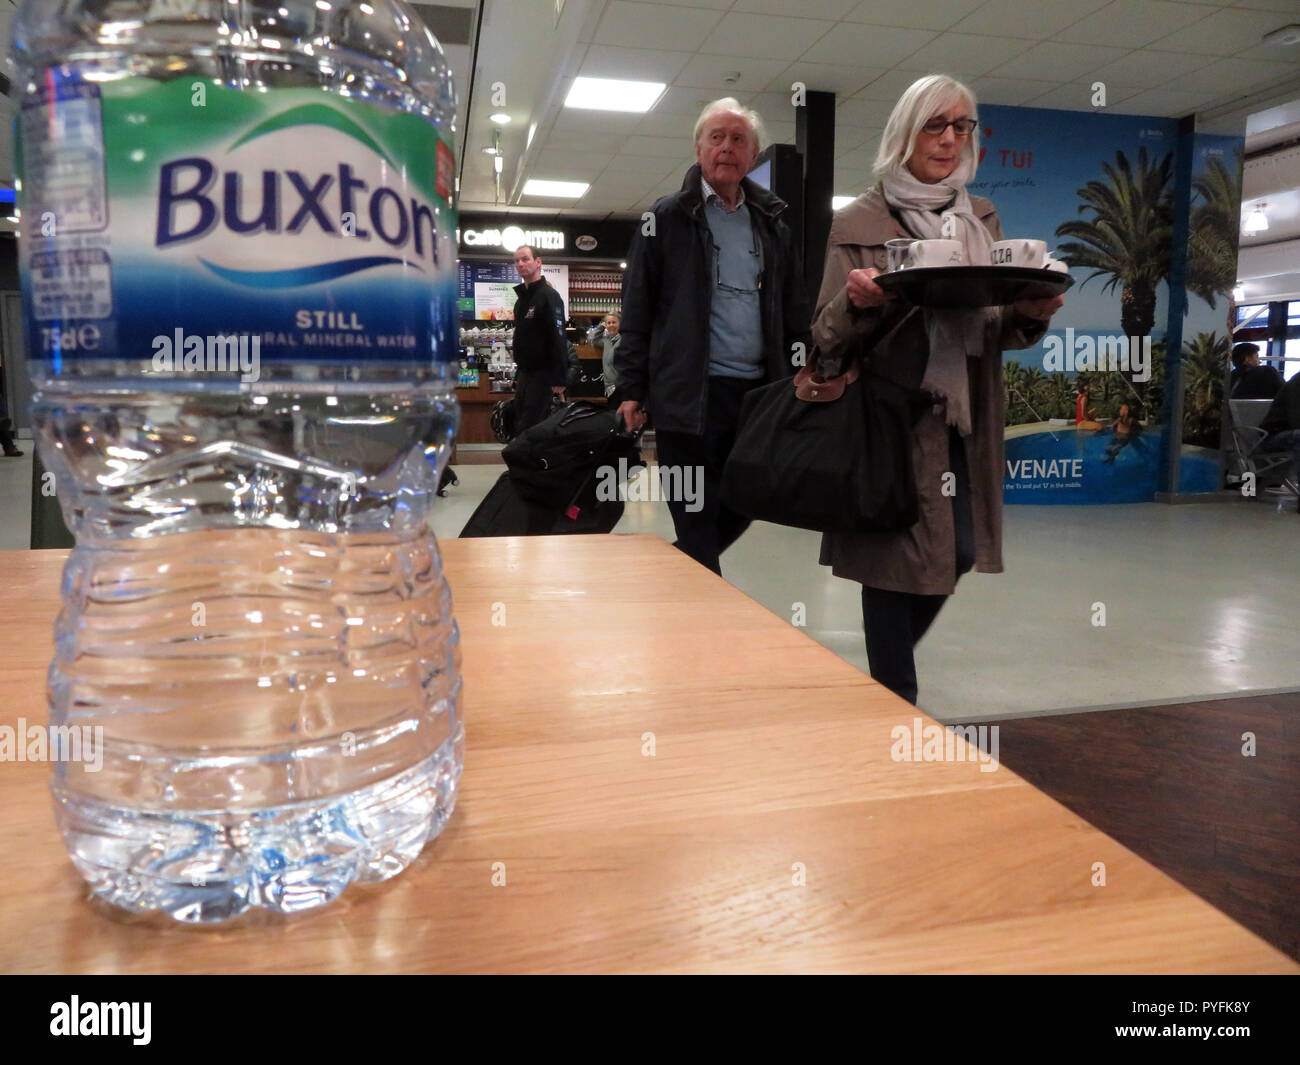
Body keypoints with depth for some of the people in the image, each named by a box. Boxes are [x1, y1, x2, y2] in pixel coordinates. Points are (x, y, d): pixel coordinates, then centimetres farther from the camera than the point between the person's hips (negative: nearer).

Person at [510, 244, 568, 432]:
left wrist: (559, 379, -24)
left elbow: (559, 339, -19)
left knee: (529, 427, -12)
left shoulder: (548, 296, -12)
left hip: (543, 373, -9)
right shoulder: (522, 299, 18)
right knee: (519, 423, 10)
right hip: (525, 372, 9)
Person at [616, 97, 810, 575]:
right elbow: (637, 309, 0)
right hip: (689, 393, -4)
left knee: (740, 511, 12)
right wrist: (632, 389, -5)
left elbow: (795, 313, 16)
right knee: (697, 524, 0)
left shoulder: (773, 224, 15)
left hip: (757, 392, 5)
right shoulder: (668, 217, 4)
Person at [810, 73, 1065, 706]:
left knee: (959, 553, 7)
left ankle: (892, 663, 33)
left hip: (965, 423, 5)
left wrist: (1031, 314, -6)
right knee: (895, 562, -2)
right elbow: (827, 335, -3)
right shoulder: (859, 223, 0)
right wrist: (857, 301, -24)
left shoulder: (983, 221, 15)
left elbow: (999, 330, 16)